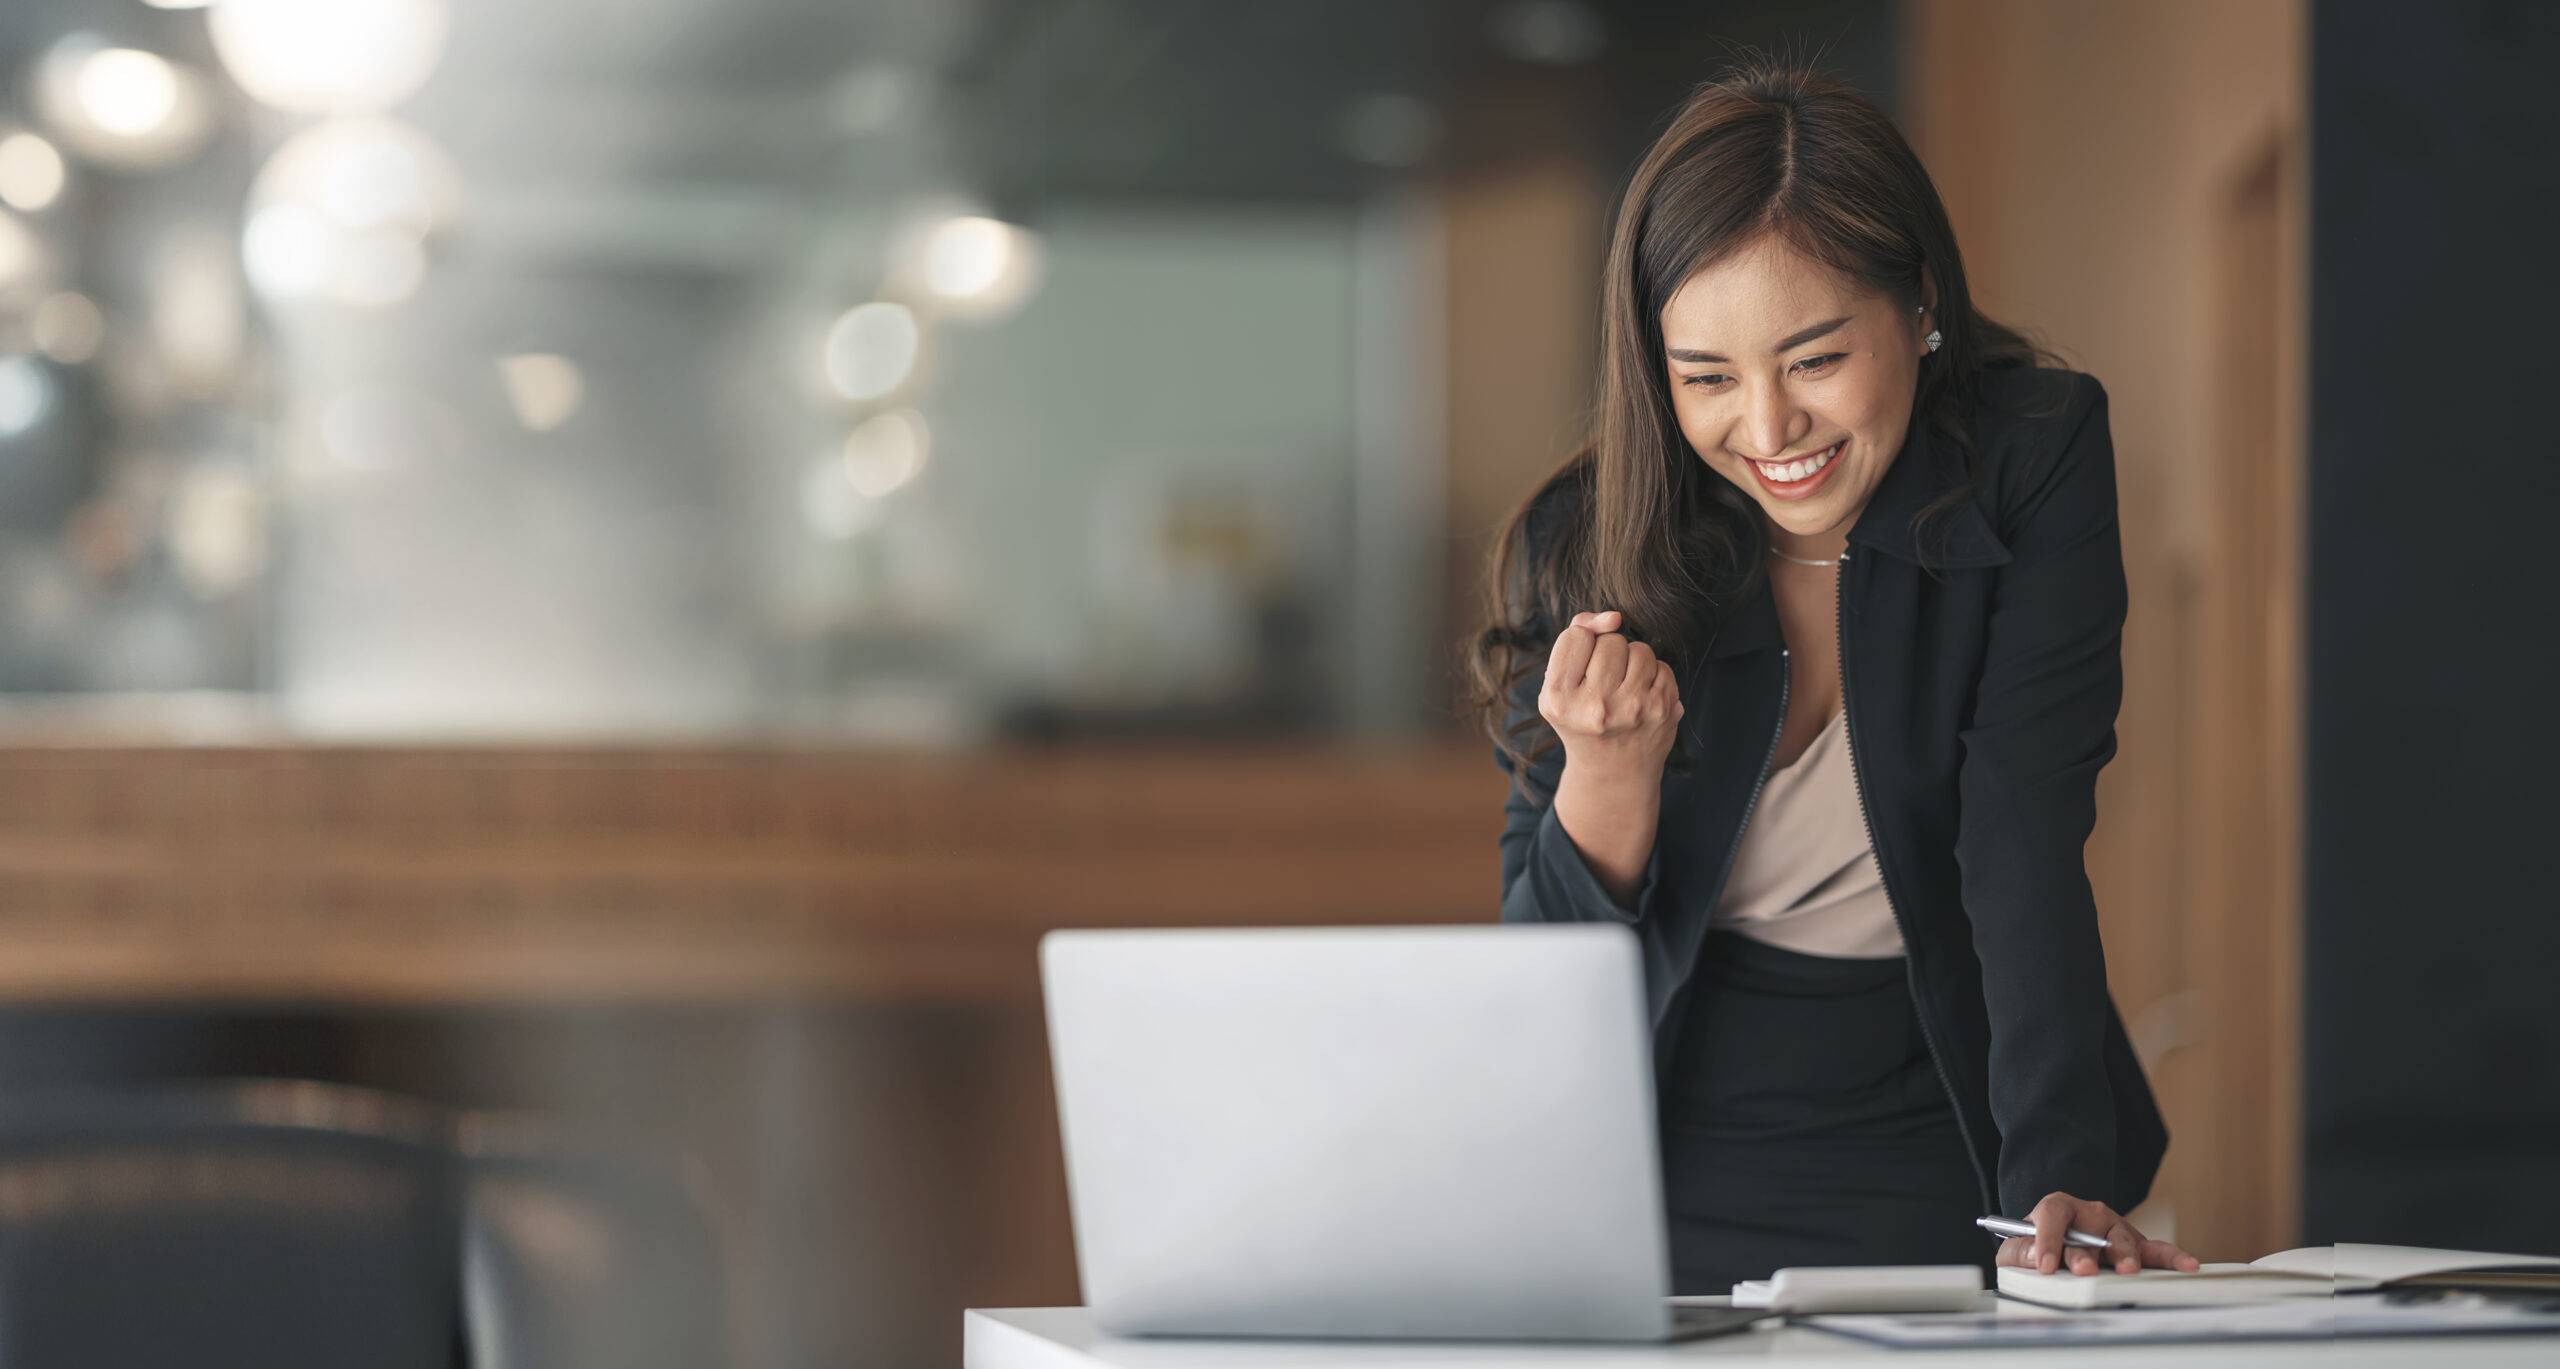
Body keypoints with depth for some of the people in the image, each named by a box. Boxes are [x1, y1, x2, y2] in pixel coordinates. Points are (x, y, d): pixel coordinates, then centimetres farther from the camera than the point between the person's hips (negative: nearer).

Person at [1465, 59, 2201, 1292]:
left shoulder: (2035, 460, -8)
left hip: (1955, 1178, 0)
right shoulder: (1587, 545, -6)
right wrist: (1610, 772, -22)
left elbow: (2027, 852, -16)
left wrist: (2063, 1184, -29)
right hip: (1676, 1183, 1)